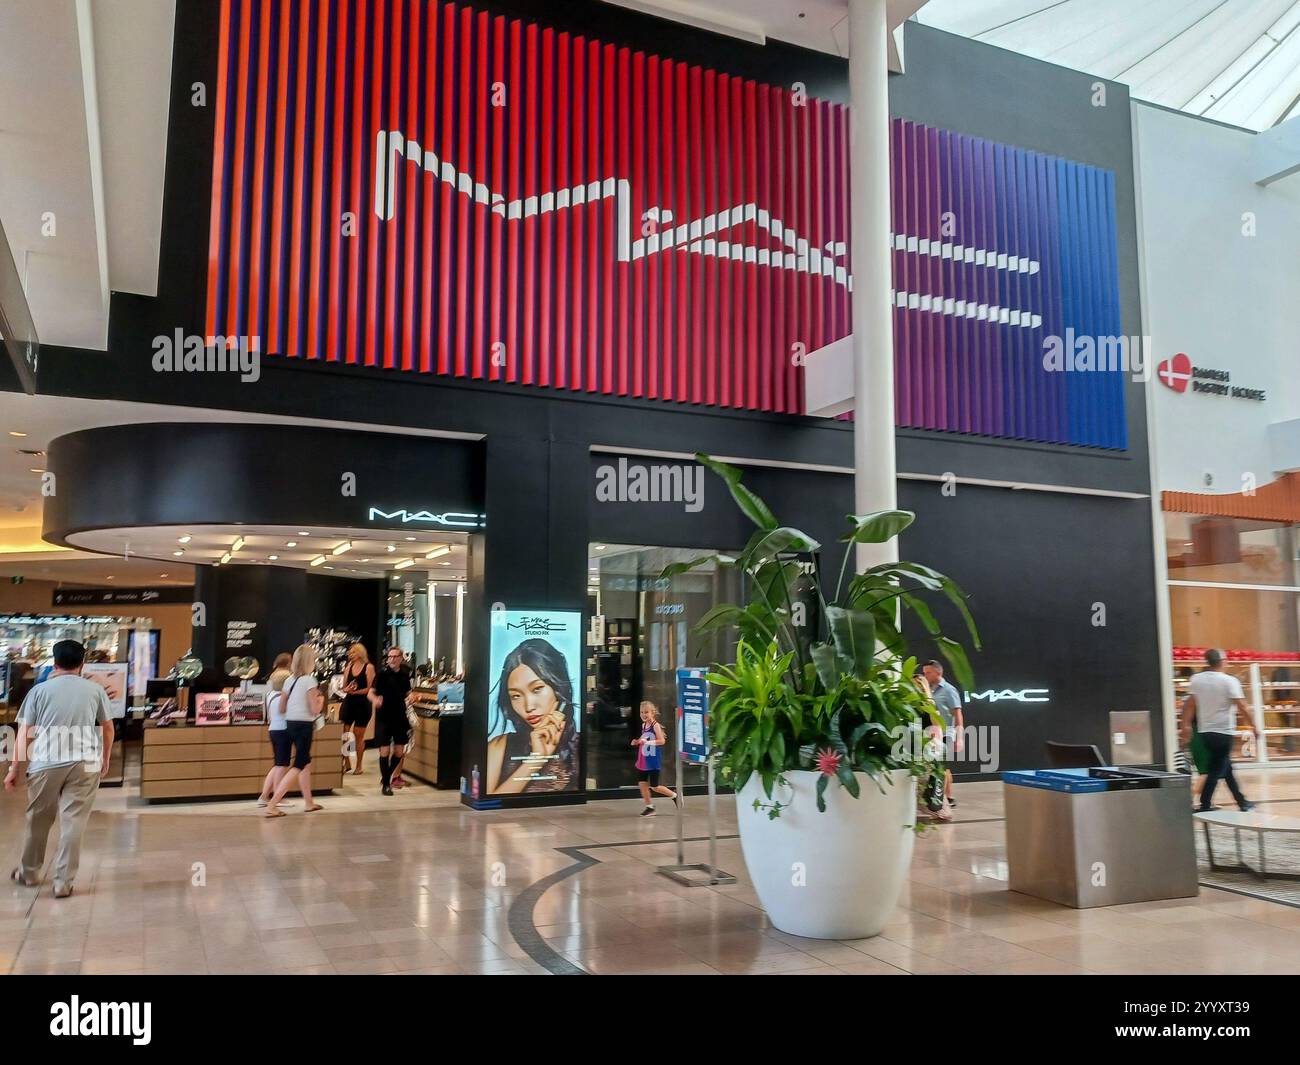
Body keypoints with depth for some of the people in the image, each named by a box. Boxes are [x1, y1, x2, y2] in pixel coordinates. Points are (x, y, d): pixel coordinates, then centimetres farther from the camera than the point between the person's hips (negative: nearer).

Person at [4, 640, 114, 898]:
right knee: (73, 823, 3)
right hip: (85, 763, 0)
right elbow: (108, 728, 16)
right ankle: (63, 883, 5)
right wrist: (106, 759, 29)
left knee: (38, 820, 17)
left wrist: (14, 767, 6)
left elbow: (24, 731, 1)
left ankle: (29, 873, 34)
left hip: (46, 762, 0)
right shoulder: (95, 690, 8)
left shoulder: (40, 690, 4)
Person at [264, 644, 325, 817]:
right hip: (304, 725, -8)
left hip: (289, 724, 8)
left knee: (306, 763, 21)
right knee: (298, 766, -2)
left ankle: (309, 802, 30)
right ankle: (272, 805, -10)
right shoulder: (309, 681, -13)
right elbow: (315, 710, -14)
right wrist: (321, 699, 5)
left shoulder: (289, 680, 7)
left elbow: (282, 707, 9)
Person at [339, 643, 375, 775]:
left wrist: (356, 691, -22)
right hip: (349, 702, 4)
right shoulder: (348, 667, 10)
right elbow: (344, 688, 12)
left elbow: (370, 688, -9)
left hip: (362, 703, -4)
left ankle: (359, 766, 14)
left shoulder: (368, 667, -4)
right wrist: (347, 690, -11)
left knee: (358, 735, 3)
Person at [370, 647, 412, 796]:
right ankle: (385, 784, 9)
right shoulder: (382, 674, -6)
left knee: (399, 751, 7)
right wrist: (375, 699, -31)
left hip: (400, 716, 4)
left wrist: (411, 697, -6)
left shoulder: (405, 674, 5)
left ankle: (387, 777, 29)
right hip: (383, 717, -4)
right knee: (385, 751, -4)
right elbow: (371, 693, -9)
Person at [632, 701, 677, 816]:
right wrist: (637, 742, 2)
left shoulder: (655, 725, -14)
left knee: (654, 787, 1)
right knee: (642, 783, 3)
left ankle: (674, 795, 21)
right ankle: (649, 806, 17)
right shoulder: (643, 725, 7)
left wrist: (646, 742, -29)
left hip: (653, 761, -7)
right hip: (643, 761, 7)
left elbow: (662, 741, -22)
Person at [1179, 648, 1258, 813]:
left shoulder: (1196, 680, 3)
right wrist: (1253, 724, -5)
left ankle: (1242, 801, 26)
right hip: (1224, 731, -5)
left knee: (1225, 767, 17)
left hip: (1205, 731, 5)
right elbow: (1241, 705, -13)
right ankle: (1205, 805, -4)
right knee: (1217, 770, -1)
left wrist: (1186, 725, 2)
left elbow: (1190, 705, 1)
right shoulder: (1229, 681, -9)